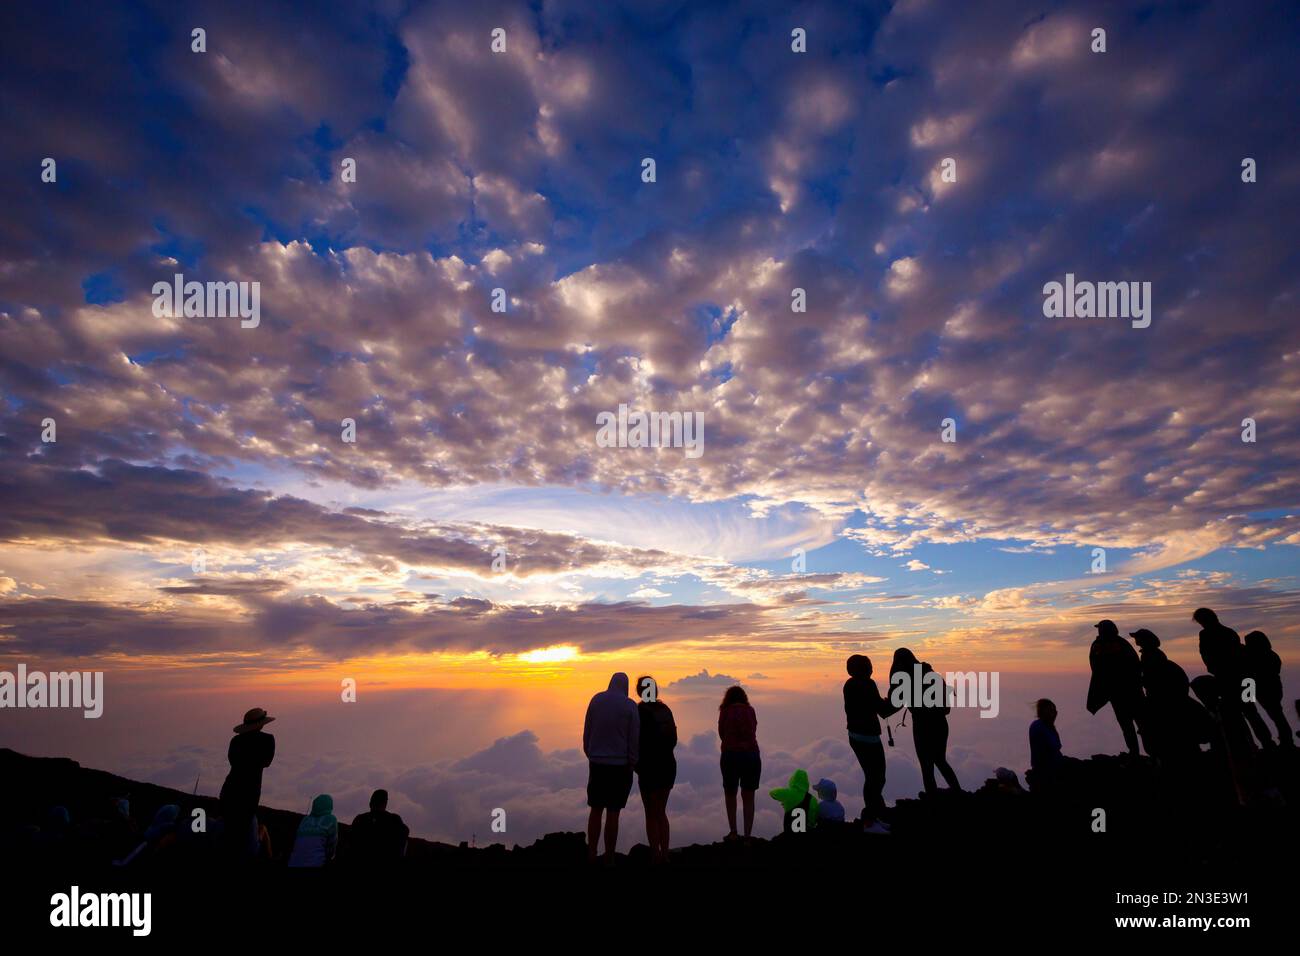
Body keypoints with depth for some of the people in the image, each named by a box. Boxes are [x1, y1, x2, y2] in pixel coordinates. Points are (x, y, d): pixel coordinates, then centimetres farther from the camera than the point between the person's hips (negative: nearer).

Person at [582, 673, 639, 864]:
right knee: (613, 813, 4)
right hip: (620, 765, -3)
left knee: (595, 810, 15)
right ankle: (609, 858, 10)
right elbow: (634, 739, -7)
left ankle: (591, 855, 17)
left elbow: (587, 731, 3)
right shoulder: (630, 706, -7)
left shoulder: (595, 700, 0)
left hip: (597, 763, 3)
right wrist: (631, 765, 3)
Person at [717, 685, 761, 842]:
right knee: (748, 798, 13)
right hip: (752, 755, 1)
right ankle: (748, 835, 10)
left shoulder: (725, 711, 2)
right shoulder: (751, 711, 7)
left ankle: (733, 833, 17)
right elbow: (753, 732, 13)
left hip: (730, 755, -1)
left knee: (730, 795, 17)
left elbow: (721, 734, 9)